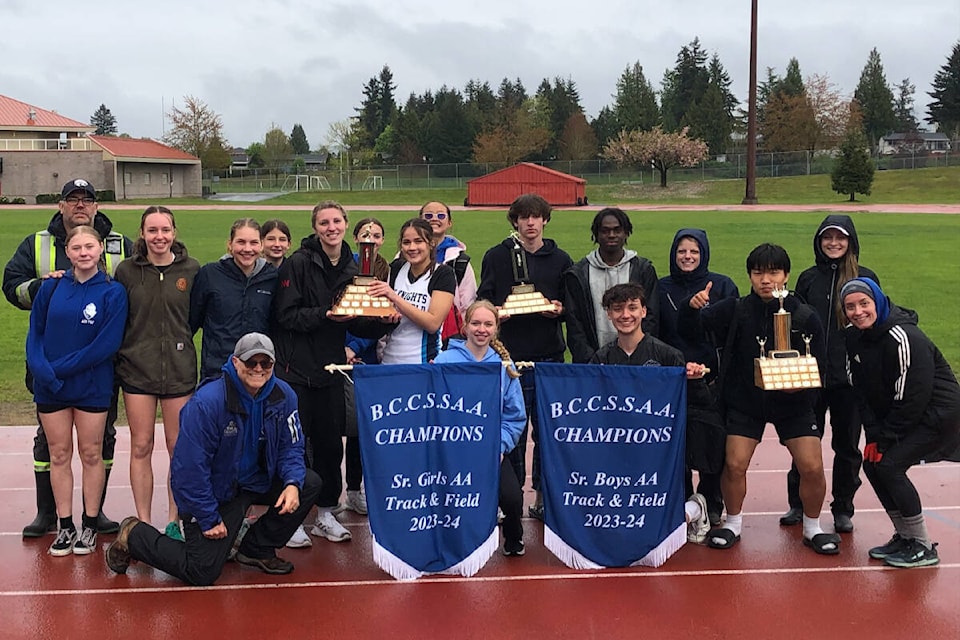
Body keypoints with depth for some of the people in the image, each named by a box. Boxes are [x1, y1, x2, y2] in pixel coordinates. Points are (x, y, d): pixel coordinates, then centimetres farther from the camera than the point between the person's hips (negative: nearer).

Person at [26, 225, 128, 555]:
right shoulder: (52, 287, 1)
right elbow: (35, 333, 3)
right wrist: (43, 370, -14)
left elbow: (107, 345, -14)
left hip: (92, 388, -3)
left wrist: (60, 367, -16)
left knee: (91, 454, 8)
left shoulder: (113, 292, -8)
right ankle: (65, 527, 20)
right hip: (50, 388, 3)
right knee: (59, 454, 10)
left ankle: (89, 526, 19)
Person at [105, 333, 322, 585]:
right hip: (215, 492, -6)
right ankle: (134, 535, 16)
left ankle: (257, 549, 6)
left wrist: (293, 483, -21)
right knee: (202, 574, -9)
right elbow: (191, 466, -23)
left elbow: (291, 447, 0)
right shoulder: (206, 402, -27)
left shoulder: (283, 395, -9)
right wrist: (209, 519, -19)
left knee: (310, 484, -12)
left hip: (257, 481, 6)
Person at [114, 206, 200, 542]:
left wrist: (178, 339, 1)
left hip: (179, 369, 0)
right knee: (141, 447, 4)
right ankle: (144, 524, 14)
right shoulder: (127, 271, 0)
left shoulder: (191, 269, 0)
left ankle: (174, 521, 18)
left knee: (178, 447, 5)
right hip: (137, 369, 0)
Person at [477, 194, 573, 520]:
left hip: (549, 354, 2)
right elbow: (482, 303, 6)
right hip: (510, 354, -2)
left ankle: (543, 497, 15)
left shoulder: (560, 259, 12)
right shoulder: (496, 257, 7)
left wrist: (560, 309, -8)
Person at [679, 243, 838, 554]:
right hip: (745, 402, 0)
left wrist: (801, 383, -23)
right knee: (734, 464, -8)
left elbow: (818, 367, -2)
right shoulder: (735, 310, -8)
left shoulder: (806, 318, -9)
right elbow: (690, 327, -12)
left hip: (793, 403, 0)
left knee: (813, 468, -6)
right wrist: (692, 306, -34)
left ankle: (812, 528, 19)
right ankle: (733, 524, 18)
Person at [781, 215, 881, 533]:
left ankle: (843, 509, 19)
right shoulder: (808, 279, 7)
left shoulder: (865, 278, 1)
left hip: (850, 376, -2)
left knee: (847, 444, 8)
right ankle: (798, 504, 22)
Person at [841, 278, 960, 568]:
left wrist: (886, 439, -17)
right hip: (898, 414, 9)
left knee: (889, 465, -17)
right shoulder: (854, 338, -1)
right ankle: (905, 537, 17)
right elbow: (862, 392, 2)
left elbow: (912, 397, -24)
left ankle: (923, 547, -4)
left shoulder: (903, 338, -26)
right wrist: (874, 435, -7)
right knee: (871, 463, 1)